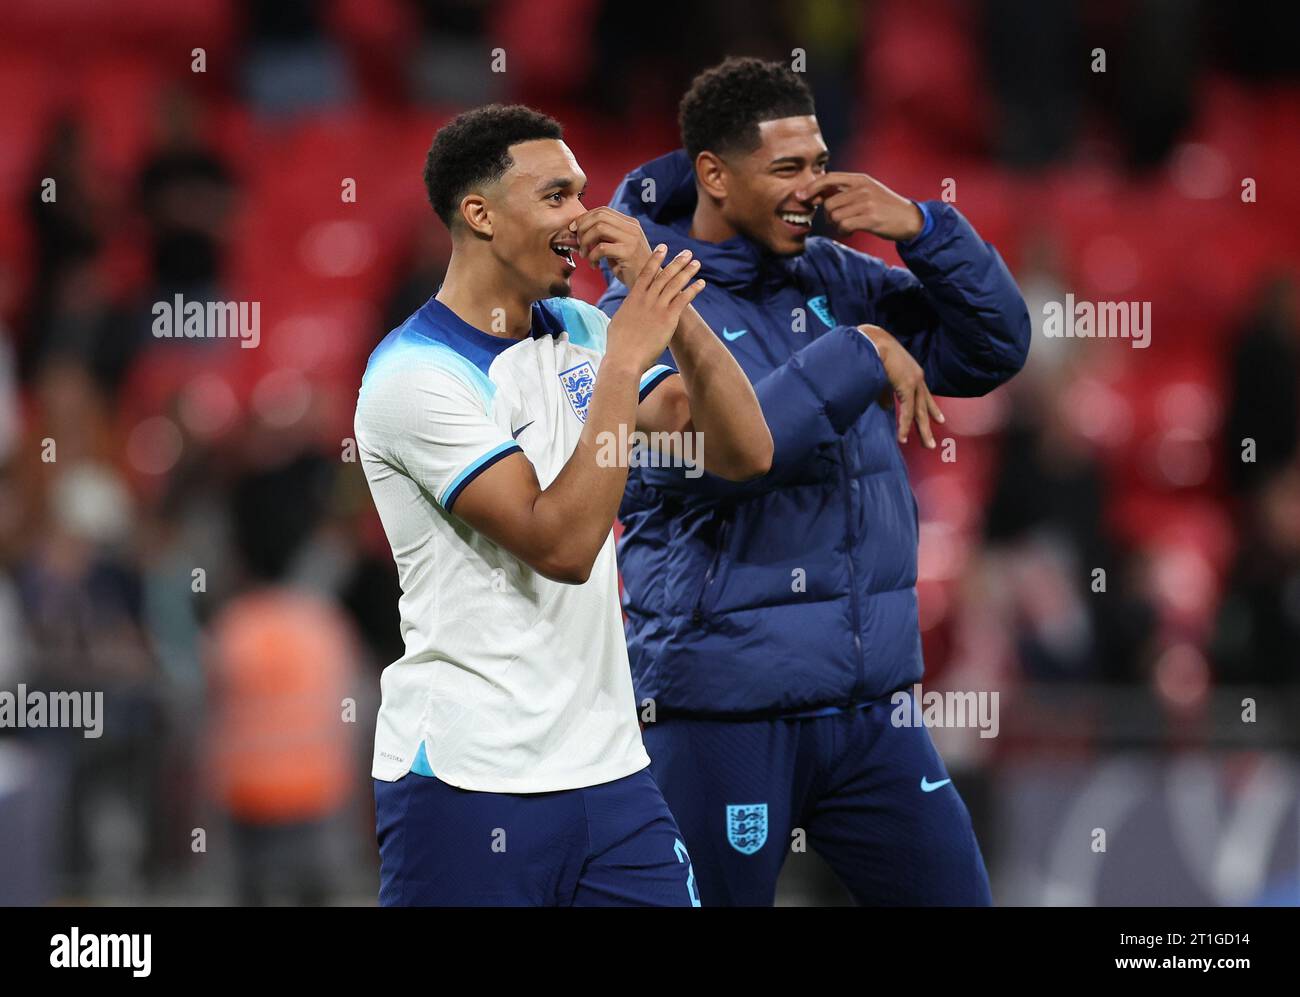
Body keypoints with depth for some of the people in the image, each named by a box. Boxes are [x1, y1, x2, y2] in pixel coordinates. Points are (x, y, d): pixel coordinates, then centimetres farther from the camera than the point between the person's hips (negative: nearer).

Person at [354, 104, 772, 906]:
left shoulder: (580, 331, 9)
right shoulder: (416, 375, -12)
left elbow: (745, 453, 3)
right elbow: (561, 546, -20)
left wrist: (671, 307, -8)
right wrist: (626, 360, -19)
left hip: (605, 764, 6)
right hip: (468, 780, -6)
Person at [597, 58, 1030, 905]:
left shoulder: (834, 279, 9)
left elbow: (994, 350, 8)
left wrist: (922, 229, -7)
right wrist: (860, 354, -22)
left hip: (871, 704, 6)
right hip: (724, 714, -6)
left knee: (954, 894, 7)